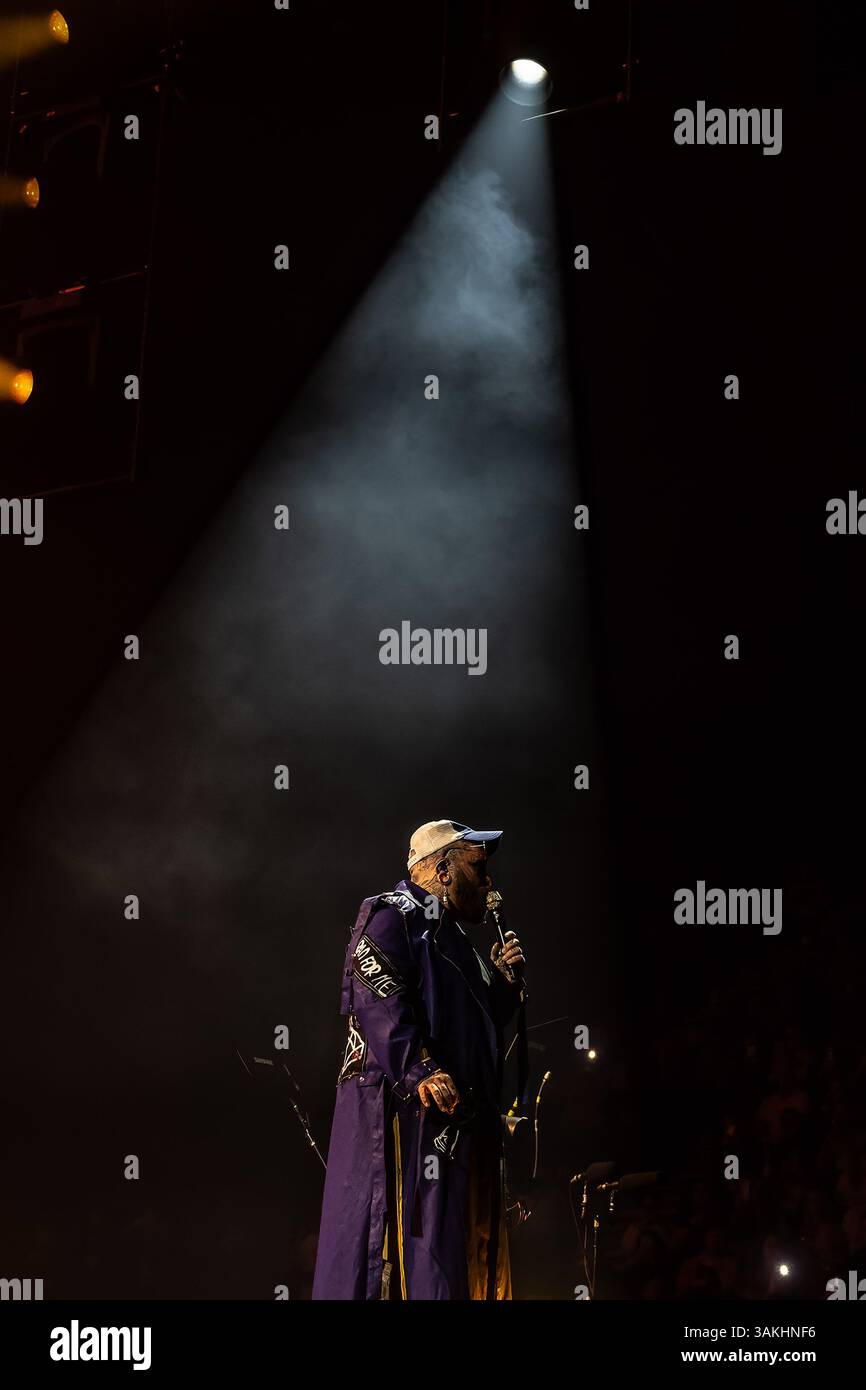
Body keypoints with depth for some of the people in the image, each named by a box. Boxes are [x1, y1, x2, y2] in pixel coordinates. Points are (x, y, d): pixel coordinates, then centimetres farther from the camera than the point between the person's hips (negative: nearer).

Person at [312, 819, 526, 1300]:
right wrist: (420, 1072, -27)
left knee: (451, 1248, 7)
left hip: (456, 1116, 10)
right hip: (402, 1108, -10)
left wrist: (503, 979, 13)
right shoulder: (392, 914, -4)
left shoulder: (453, 938, 25)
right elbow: (376, 998, -18)